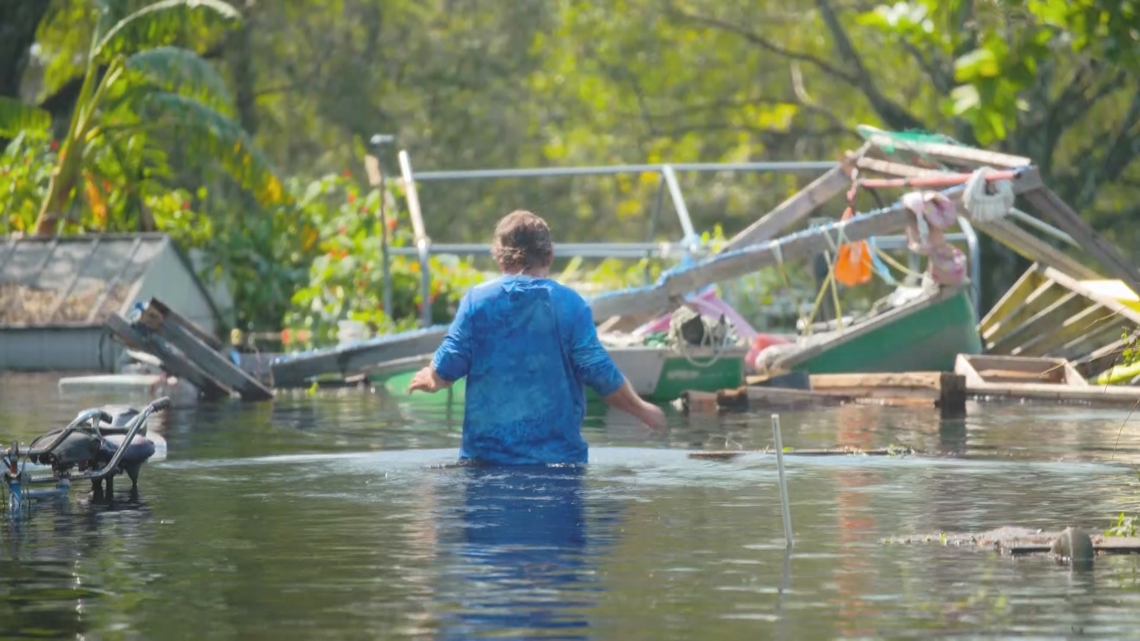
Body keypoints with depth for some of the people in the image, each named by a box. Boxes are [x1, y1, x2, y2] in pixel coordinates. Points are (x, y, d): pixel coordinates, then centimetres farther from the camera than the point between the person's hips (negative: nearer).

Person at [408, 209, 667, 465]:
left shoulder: (477, 299, 0)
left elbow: (446, 369, -2)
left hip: (485, 454, 1)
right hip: (558, 455, -1)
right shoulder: (570, 304, -3)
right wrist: (643, 410, 9)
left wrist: (431, 380, 22)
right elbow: (600, 372, -6)